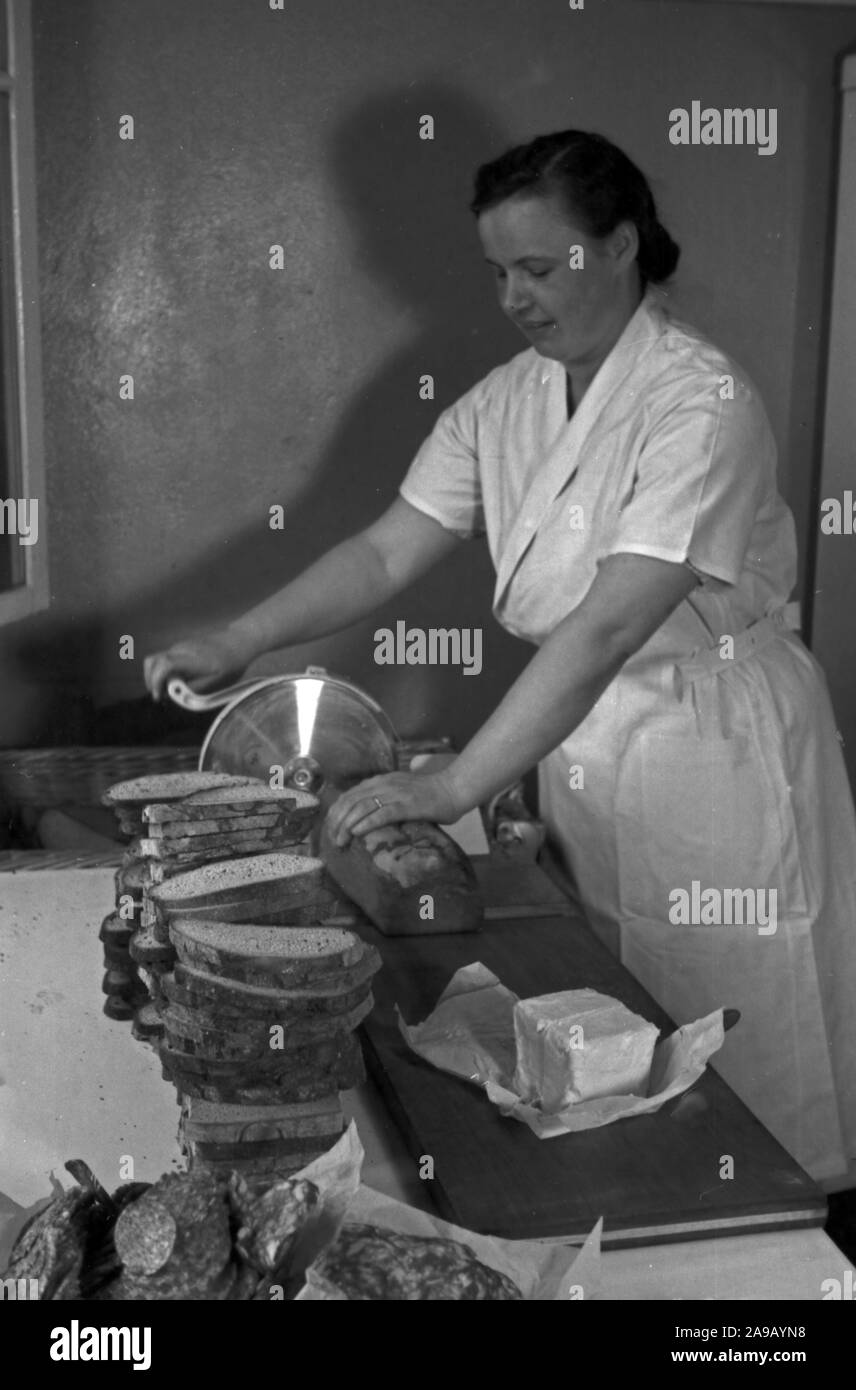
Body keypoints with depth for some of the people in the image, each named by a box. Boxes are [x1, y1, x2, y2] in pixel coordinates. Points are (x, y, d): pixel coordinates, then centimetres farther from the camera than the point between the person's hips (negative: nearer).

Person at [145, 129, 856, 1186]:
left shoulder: (702, 403, -20)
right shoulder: (507, 401, 3)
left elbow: (607, 626, -28)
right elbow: (387, 553, 1)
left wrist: (455, 787, -32)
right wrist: (235, 645, -11)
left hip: (715, 751, -6)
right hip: (579, 737, 6)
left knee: (729, 1081, 9)